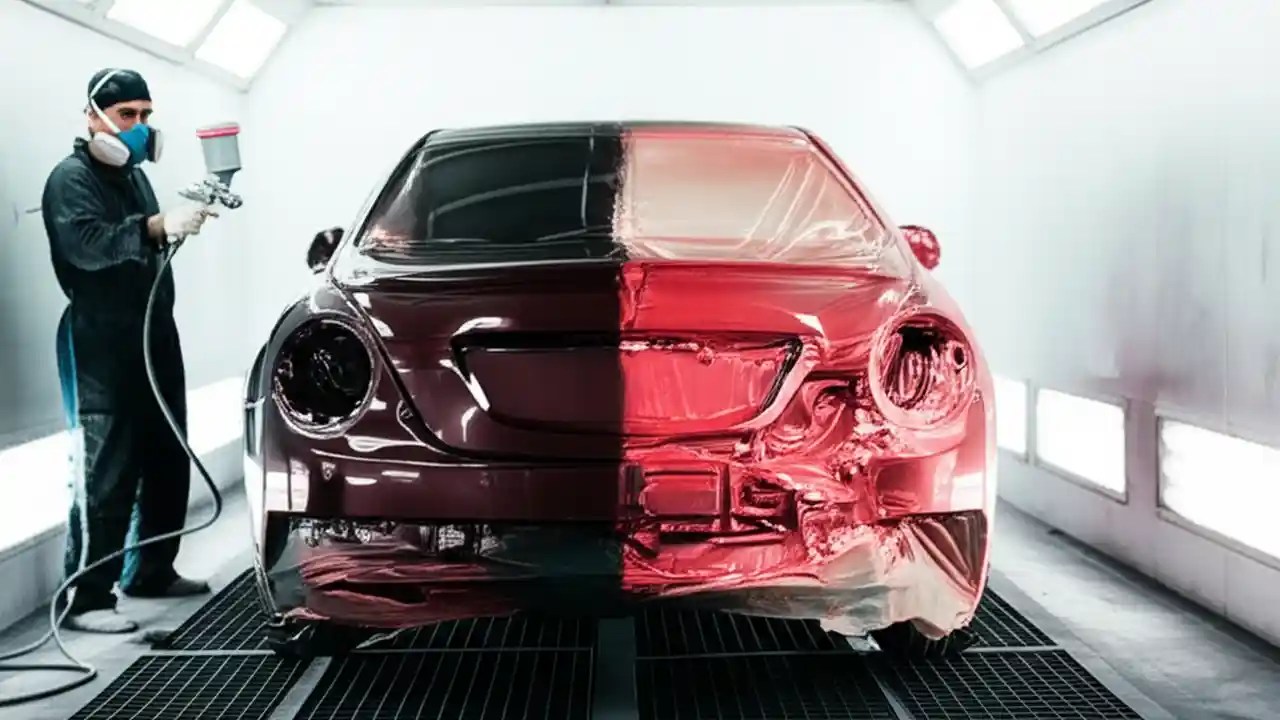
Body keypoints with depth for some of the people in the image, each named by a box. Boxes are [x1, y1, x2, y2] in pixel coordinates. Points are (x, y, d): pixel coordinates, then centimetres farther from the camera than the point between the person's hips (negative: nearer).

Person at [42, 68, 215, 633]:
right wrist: (160, 225, -39)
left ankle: (151, 573, 23)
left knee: (167, 463, 10)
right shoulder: (71, 179, -8)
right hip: (99, 347, -8)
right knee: (105, 475, -9)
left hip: (153, 336, 8)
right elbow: (87, 246, -28)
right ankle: (86, 599, -5)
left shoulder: (135, 176, 19)